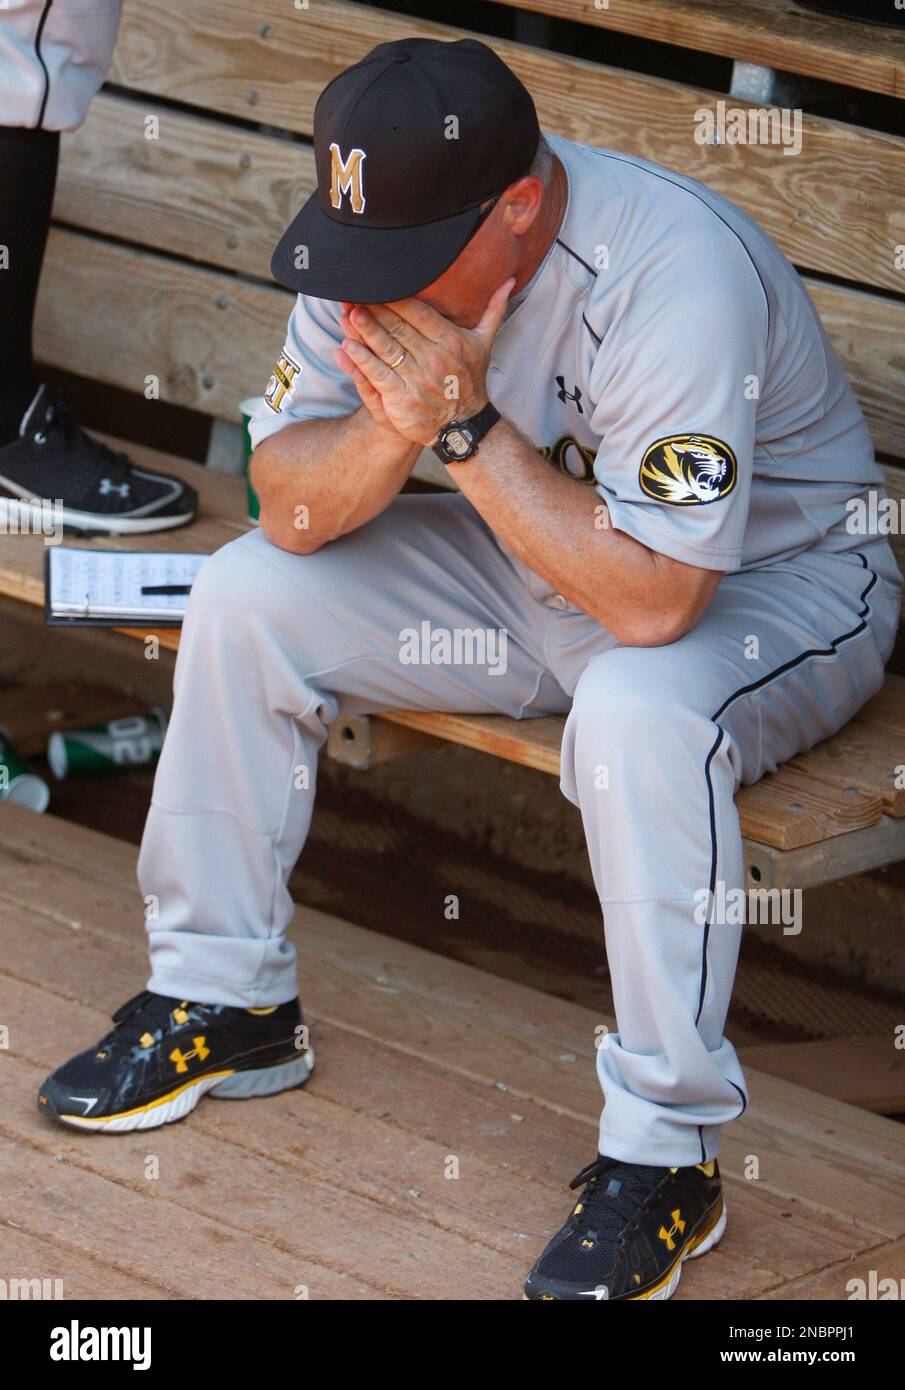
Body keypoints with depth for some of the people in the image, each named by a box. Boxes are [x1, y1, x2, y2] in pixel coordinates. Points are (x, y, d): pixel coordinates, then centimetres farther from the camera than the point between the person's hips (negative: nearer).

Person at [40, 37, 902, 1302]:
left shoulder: (675, 279, -35)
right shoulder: (388, 241, -14)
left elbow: (654, 600, -37)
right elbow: (290, 508, -12)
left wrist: (467, 426, -37)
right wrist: (396, 428, -32)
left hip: (774, 576, -7)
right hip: (535, 548, 7)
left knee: (640, 710, -38)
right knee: (246, 597, -7)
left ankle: (666, 1154, -25)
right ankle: (225, 1005, 8)